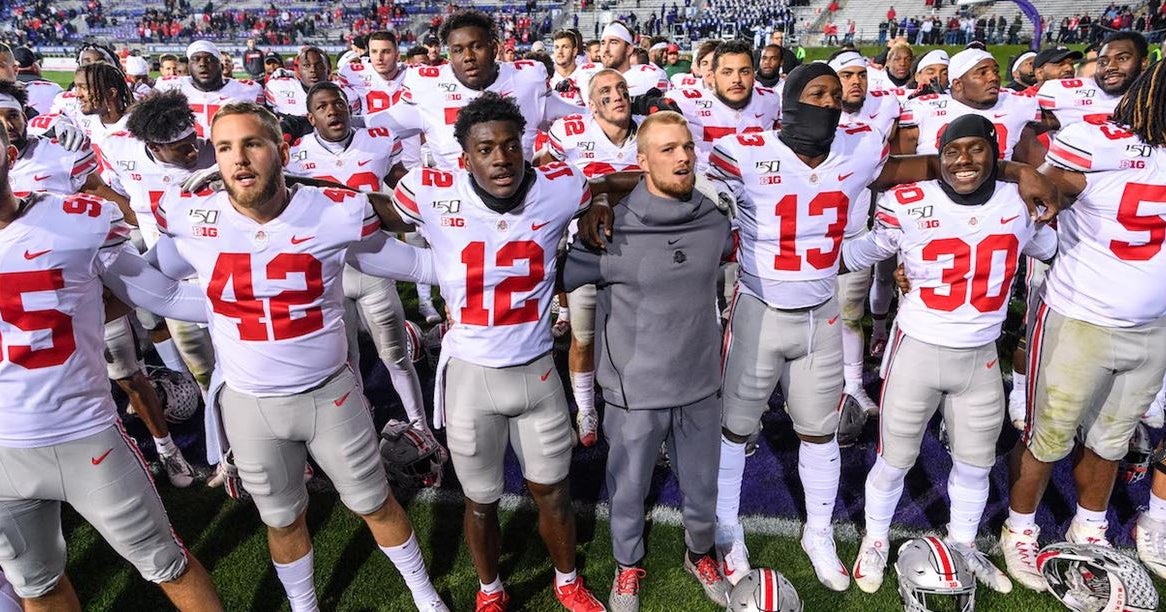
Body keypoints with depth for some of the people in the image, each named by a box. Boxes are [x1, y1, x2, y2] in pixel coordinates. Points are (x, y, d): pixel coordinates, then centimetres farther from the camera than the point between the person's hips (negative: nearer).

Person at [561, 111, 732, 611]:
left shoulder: (715, 220, -4)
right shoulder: (610, 229, -18)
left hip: (701, 384, 3)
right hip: (636, 388, -3)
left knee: (702, 485, 22)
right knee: (629, 489, 18)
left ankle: (700, 553, 52)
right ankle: (628, 565, 47)